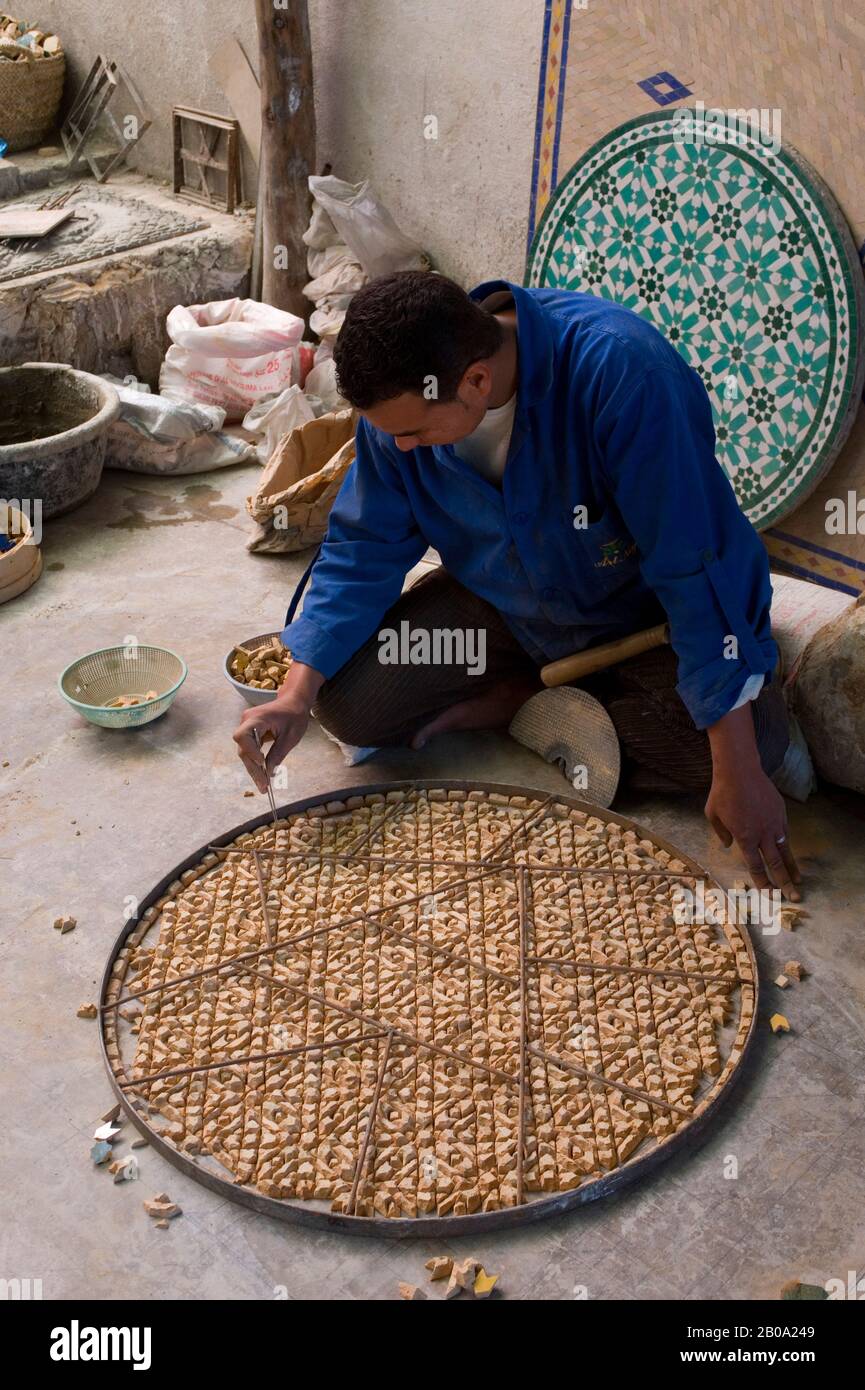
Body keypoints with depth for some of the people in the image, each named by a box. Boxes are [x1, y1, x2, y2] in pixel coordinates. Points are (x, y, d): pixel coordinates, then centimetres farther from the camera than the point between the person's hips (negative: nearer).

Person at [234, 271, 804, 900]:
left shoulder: (620, 372, -36)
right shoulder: (403, 393, -18)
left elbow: (696, 566, -34)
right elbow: (363, 550, -8)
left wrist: (739, 770, -33)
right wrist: (298, 693, -21)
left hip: (638, 609, -3)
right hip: (502, 605, 3)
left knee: (757, 748, -27)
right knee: (346, 703, -14)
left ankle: (525, 703, -5)